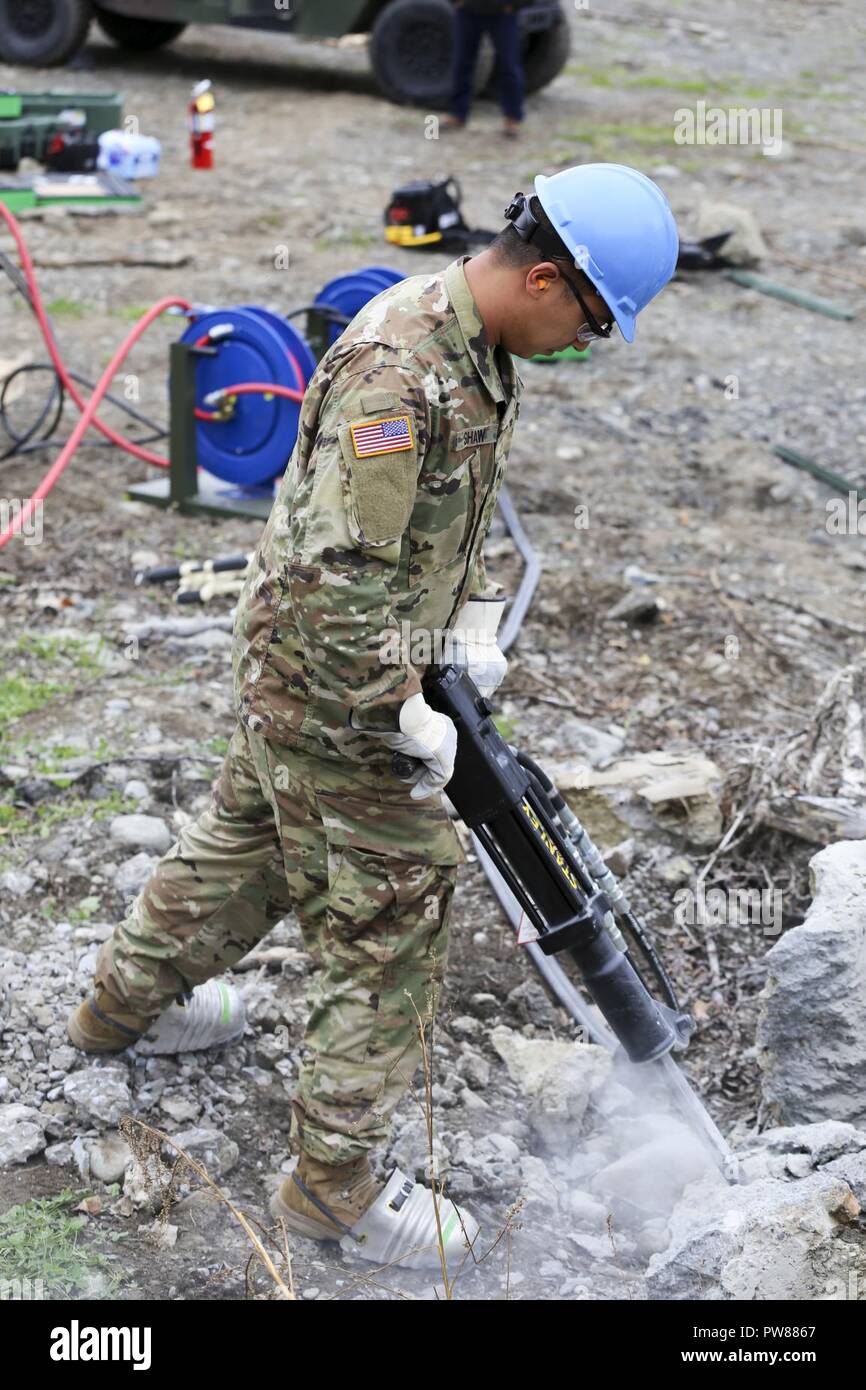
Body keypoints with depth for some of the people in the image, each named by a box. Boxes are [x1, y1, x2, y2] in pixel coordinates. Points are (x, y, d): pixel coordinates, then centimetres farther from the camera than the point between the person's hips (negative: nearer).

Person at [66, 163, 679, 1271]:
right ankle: (333, 1183, 16)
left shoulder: (480, 347, 3)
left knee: (253, 839, 28)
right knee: (391, 916, 0)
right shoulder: (396, 370, -30)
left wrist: (474, 625, 9)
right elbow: (336, 584, -32)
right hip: (330, 683, -10)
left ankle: (124, 1004, 51)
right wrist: (406, 723, -23)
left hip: (292, 673, 10)